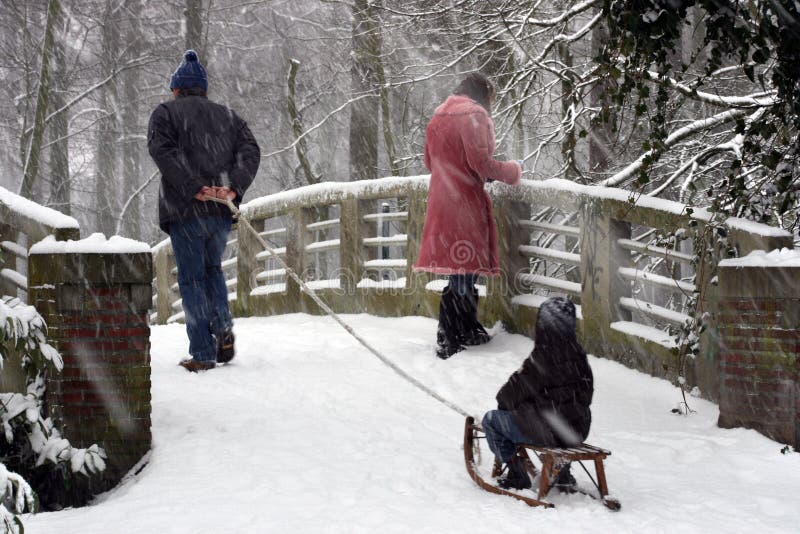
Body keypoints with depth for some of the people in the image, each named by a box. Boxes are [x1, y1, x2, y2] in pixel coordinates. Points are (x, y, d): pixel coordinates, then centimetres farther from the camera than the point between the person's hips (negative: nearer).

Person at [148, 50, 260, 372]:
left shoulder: (166, 113, 5)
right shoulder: (227, 116, 17)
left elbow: (162, 151, -13)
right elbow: (250, 151, 2)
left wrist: (194, 187, -18)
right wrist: (234, 188, -10)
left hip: (185, 211, -4)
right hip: (221, 212, 4)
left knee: (192, 279, 2)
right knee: (213, 269, 23)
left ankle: (202, 354, -2)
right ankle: (223, 328, 2)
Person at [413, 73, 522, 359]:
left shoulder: (439, 115, 17)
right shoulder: (474, 114, -9)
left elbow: (430, 161, 22)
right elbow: (480, 161, -16)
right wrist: (511, 171, -1)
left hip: (442, 198, 9)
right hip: (465, 199, -9)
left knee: (461, 265, 15)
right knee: (464, 267, -7)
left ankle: (468, 330, 23)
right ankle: (448, 340, -7)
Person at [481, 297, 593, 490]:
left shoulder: (539, 359, -20)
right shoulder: (578, 354, -3)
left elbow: (513, 392, -11)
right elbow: (587, 391, 10)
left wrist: (503, 400, 14)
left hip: (546, 432, -6)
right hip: (578, 431, 6)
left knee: (491, 420, 11)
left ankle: (516, 475, 14)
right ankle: (564, 475, 41)